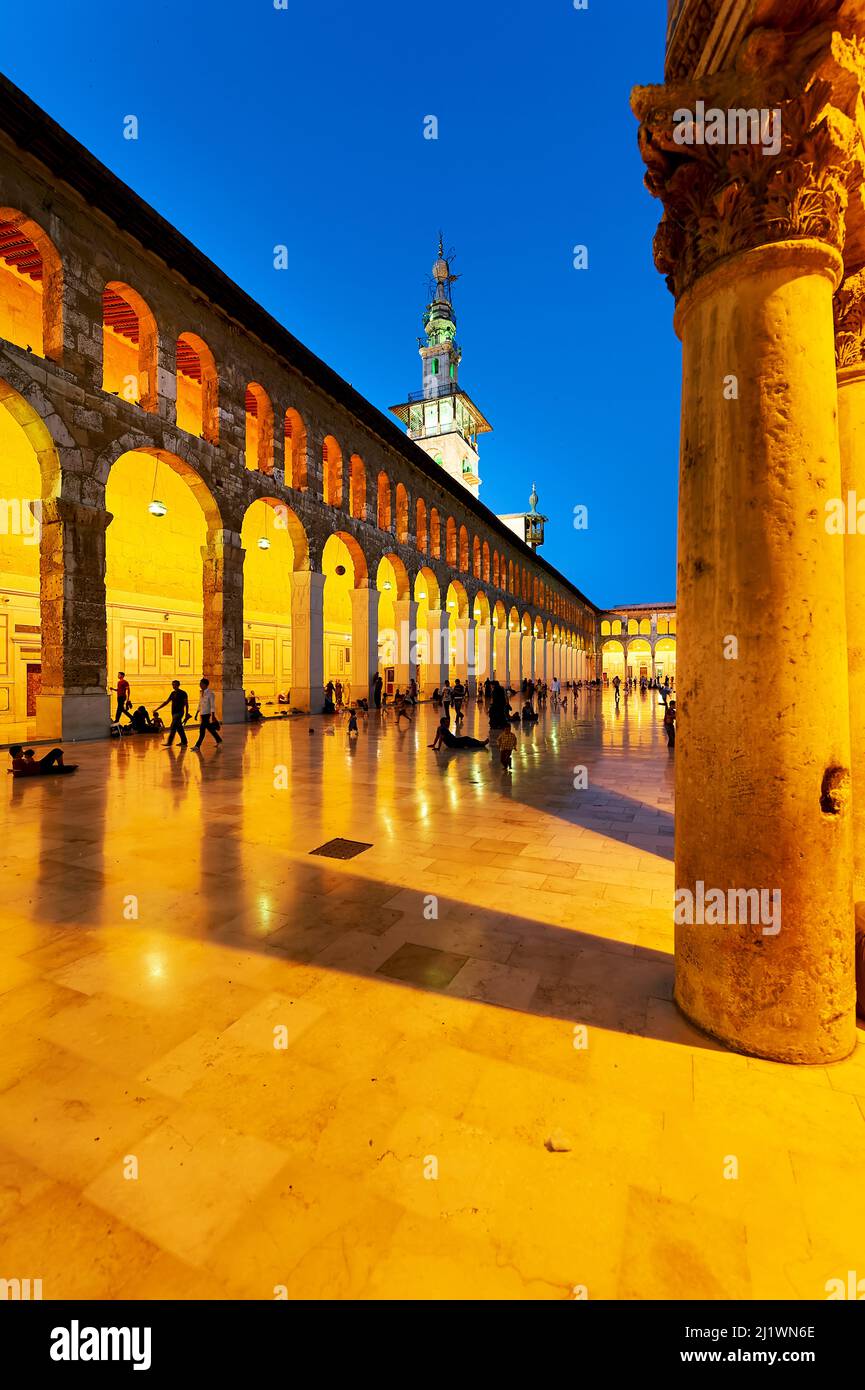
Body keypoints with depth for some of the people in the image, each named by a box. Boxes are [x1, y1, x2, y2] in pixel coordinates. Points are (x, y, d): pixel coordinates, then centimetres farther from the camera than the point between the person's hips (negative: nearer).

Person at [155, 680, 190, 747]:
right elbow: (166, 702, 17)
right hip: (174, 713, 8)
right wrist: (157, 709, 12)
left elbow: (186, 704, -9)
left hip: (179, 713, -8)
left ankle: (169, 743, -15)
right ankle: (184, 742, 19)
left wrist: (186, 714, -14)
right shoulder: (173, 693, 13)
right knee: (179, 728, 12)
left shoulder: (183, 693, -8)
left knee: (172, 728, -13)